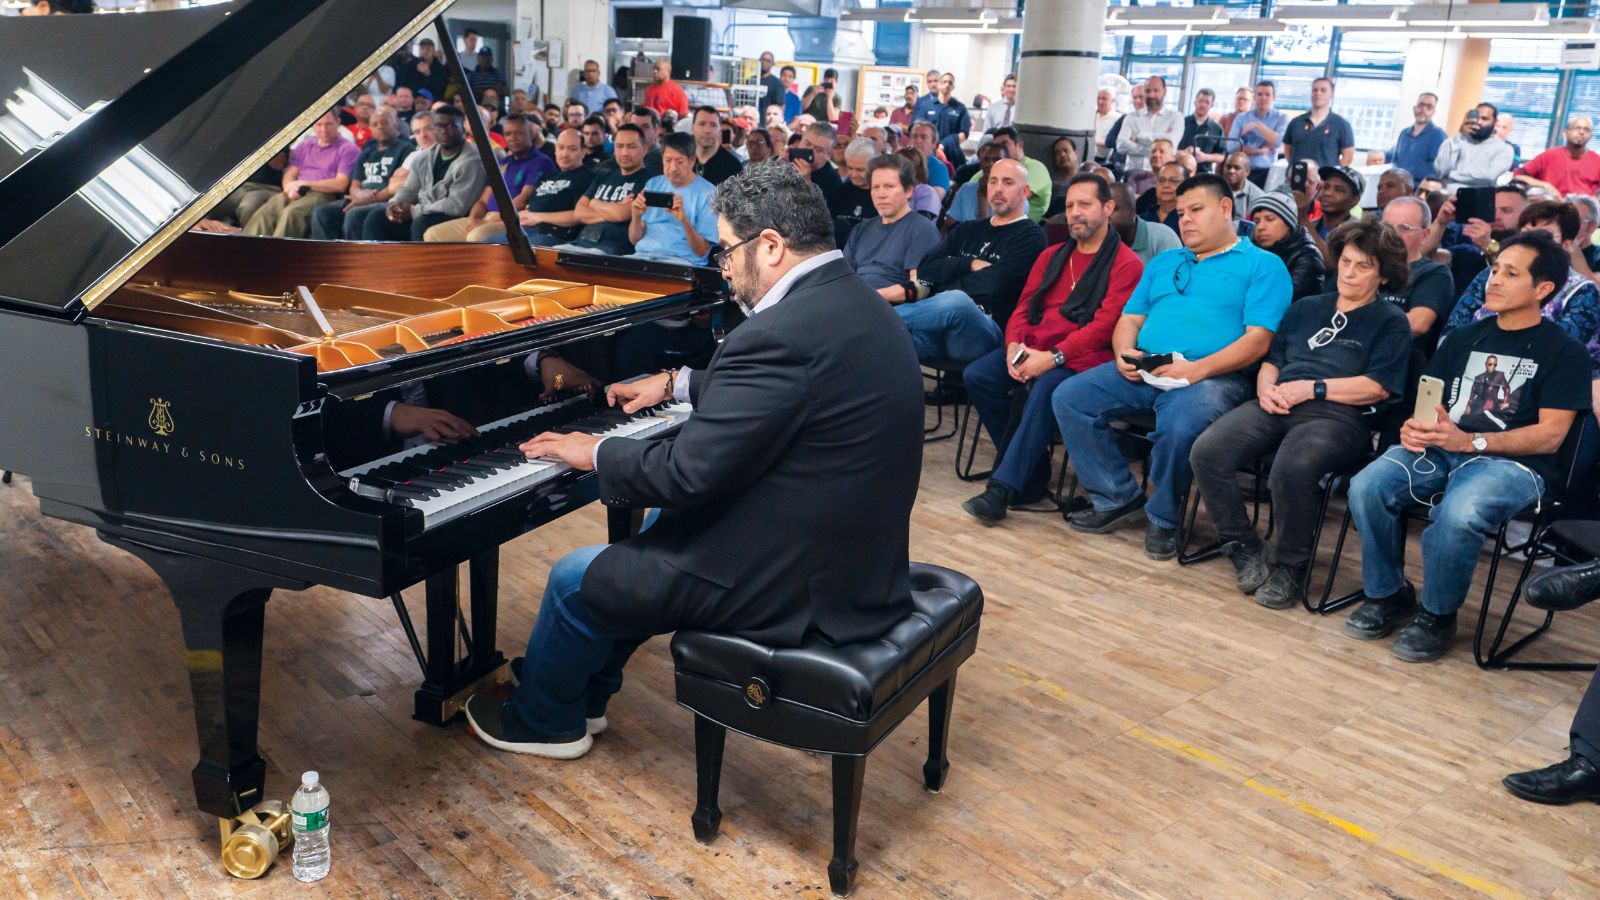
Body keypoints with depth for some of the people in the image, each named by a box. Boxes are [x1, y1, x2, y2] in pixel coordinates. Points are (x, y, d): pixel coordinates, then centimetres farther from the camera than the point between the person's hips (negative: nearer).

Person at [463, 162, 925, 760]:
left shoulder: (783, 333, -27)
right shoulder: (849, 301, 5)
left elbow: (688, 475, -24)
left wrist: (594, 454, -7)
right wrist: (677, 384, 30)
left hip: (797, 586, -10)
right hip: (855, 559, 10)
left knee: (575, 580, 6)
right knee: (657, 530, 27)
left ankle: (542, 721, 33)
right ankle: (580, 693, 41)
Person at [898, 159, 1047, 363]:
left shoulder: (1031, 236, 8)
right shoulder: (967, 230, 27)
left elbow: (993, 285, -7)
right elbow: (926, 268, 12)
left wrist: (944, 275, 5)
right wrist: (971, 264, 0)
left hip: (986, 329, -3)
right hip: (938, 325, 4)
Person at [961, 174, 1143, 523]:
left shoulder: (1126, 264, -2)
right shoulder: (1051, 256, 19)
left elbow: (1104, 325, -12)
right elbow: (1024, 307, 13)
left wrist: (1053, 357, -22)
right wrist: (1014, 345, -9)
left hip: (1082, 357, -6)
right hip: (1031, 348, 6)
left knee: (1045, 388, -36)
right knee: (976, 375, -17)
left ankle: (1002, 488, -32)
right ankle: (1030, 466, -6)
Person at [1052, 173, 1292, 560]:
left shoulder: (1262, 265, 7)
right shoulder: (1163, 263, 26)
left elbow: (1258, 339, -6)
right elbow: (1129, 319, 21)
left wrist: (1199, 368, -20)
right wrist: (1124, 351, -3)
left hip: (1212, 376, -6)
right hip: (1142, 371, 6)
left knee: (1179, 426, -37)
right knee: (1068, 398, -14)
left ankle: (1163, 517, -8)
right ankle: (1117, 496, -1)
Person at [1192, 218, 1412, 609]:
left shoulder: (1391, 322, 11)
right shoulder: (1306, 308, 28)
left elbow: (1377, 387, -2)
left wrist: (1312, 388, -9)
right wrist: (1266, 387, 2)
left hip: (1339, 414, -5)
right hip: (1278, 406, 5)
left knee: (1292, 470, -38)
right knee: (1206, 452, -22)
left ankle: (1289, 568, -14)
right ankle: (1244, 548, -6)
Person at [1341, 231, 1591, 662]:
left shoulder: (1563, 351, 4)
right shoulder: (1464, 338, 19)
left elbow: (1550, 435, -5)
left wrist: (1471, 441, -19)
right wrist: (1416, 426, -7)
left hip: (1513, 463, -4)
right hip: (1440, 450, 5)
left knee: (1458, 514, -38)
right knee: (1367, 486, -26)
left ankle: (1437, 615, -10)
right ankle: (1387, 594, -4)